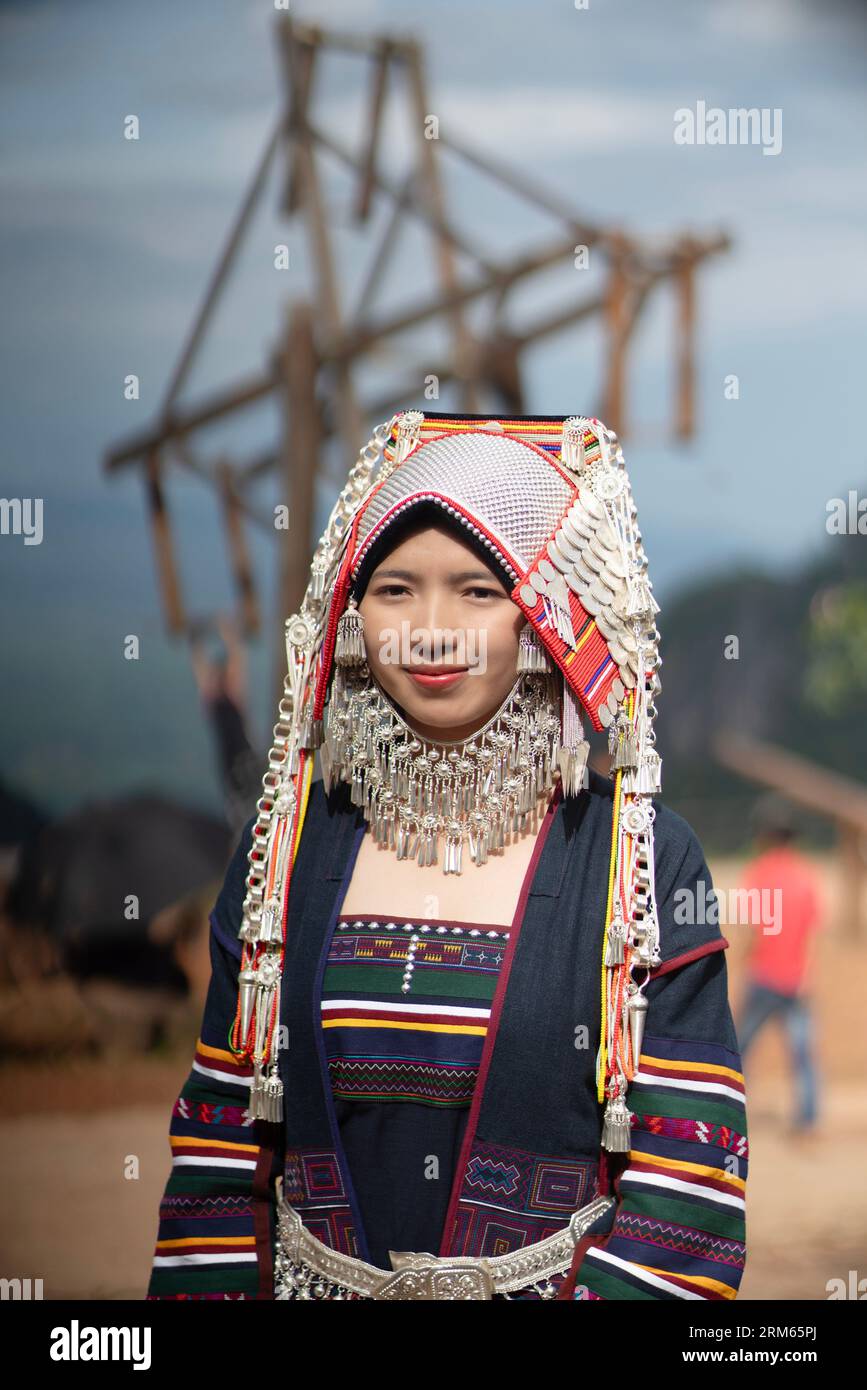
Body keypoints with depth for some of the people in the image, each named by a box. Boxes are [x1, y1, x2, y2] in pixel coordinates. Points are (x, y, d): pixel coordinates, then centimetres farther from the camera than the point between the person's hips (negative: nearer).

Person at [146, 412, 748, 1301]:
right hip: (313, 1281, 3)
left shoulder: (643, 860, -9)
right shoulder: (287, 844, 0)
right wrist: (211, 1292, -6)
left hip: (555, 1285, -2)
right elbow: (221, 1143, 2)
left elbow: (685, 1174, -13)